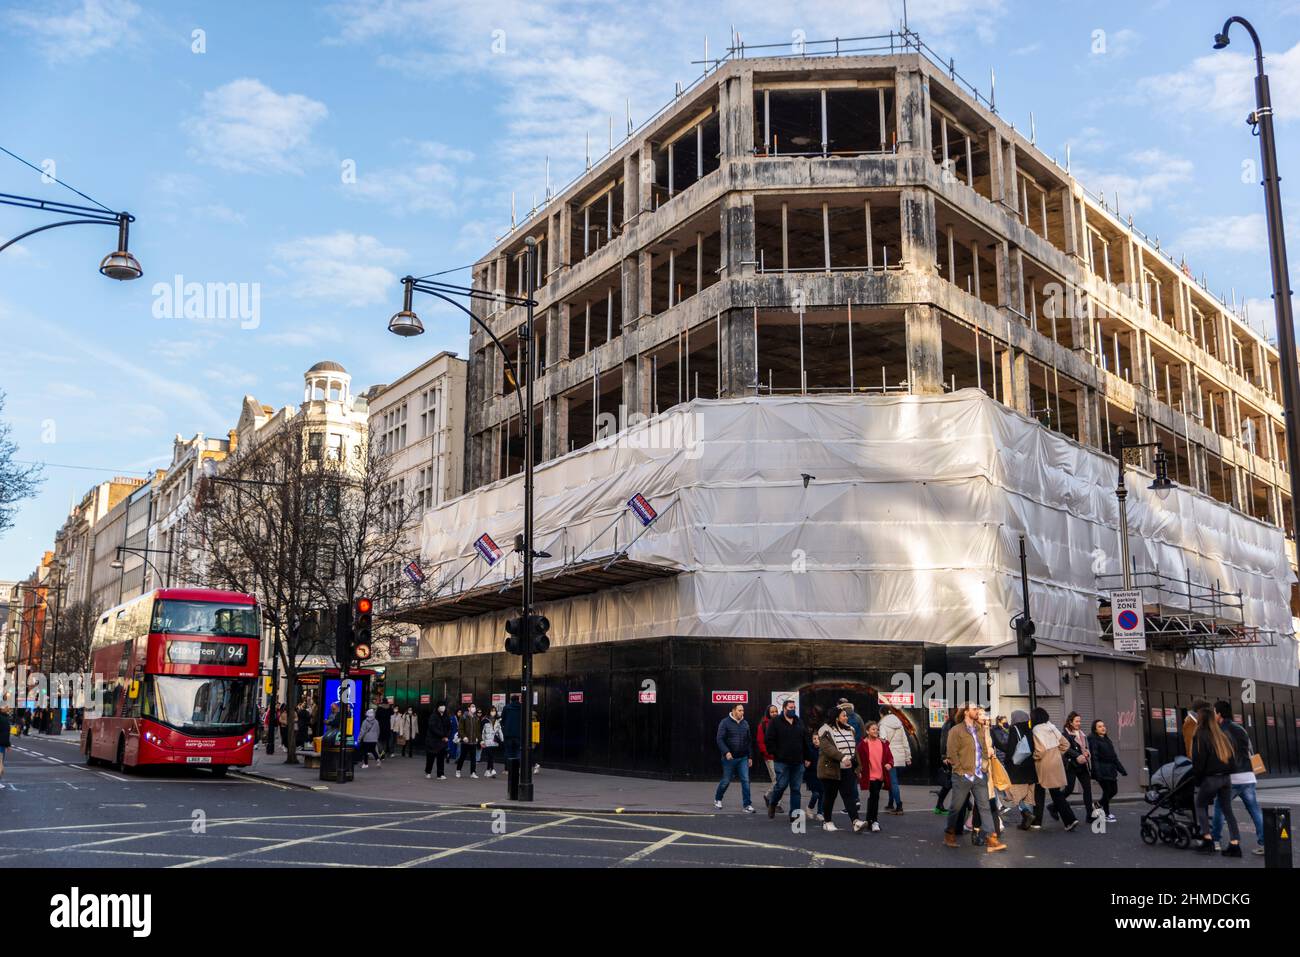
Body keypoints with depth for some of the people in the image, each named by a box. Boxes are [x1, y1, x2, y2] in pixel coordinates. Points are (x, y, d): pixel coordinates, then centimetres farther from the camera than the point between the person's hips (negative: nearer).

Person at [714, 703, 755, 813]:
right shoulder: (725, 722, -7)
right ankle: (717, 799, 29)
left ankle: (747, 805, -1)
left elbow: (748, 742, 15)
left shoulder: (745, 724, 9)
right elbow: (719, 739, -11)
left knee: (745, 781, -4)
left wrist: (750, 757, 13)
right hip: (729, 758, -4)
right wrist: (726, 752, -23)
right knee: (726, 781, 7)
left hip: (743, 758, 4)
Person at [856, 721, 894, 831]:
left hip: (880, 775, 5)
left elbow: (889, 756, 10)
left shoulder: (883, 743, 8)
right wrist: (860, 771, -6)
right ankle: (874, 821, -5)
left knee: (873, 797, 15)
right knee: (875, 796, -12)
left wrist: (890, 764, -10)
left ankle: (869, 820, 27)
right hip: (869, 776, -5)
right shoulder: (863, 744, -5)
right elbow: (860, 759, -2)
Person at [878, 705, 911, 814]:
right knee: (891, 781, 17)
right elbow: (905, 741, 14)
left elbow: (883, 739, -20)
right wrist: (908, 757, 18)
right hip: (900, 756, 7)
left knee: (893, 781, -4)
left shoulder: (883, 724, -6)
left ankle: (899, 806, -9)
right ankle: (891, 805, 24)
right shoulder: (899, 724, 13)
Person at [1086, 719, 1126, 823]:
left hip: (1111, 770, 8)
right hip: (1102, 770, -8)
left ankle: (1098, 804, 31)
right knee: (1107, 791, -4)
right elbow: (1094, 758, -17)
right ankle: (1106, 814, 14)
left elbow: (1114, 757, 18)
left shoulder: (1107, 740, 15)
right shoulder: (1093, 741, -10)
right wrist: (1097, 773, -23)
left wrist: (1121, 769, 16)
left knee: (1114, 790, 9)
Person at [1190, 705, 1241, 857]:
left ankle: (1207, 839, 4)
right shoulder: (1223, 736, 9)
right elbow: (1233, 756, 12)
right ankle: (1235, 844, 5)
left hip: (1210, 778, -6)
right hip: (1226, 777, 6)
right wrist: (1228, 771, 18)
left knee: (1201, 806, 12)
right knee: (1227, 810, 10)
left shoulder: (1200, 736, -10)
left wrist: (1197, 780, -2)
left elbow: (1198, 761, -12)